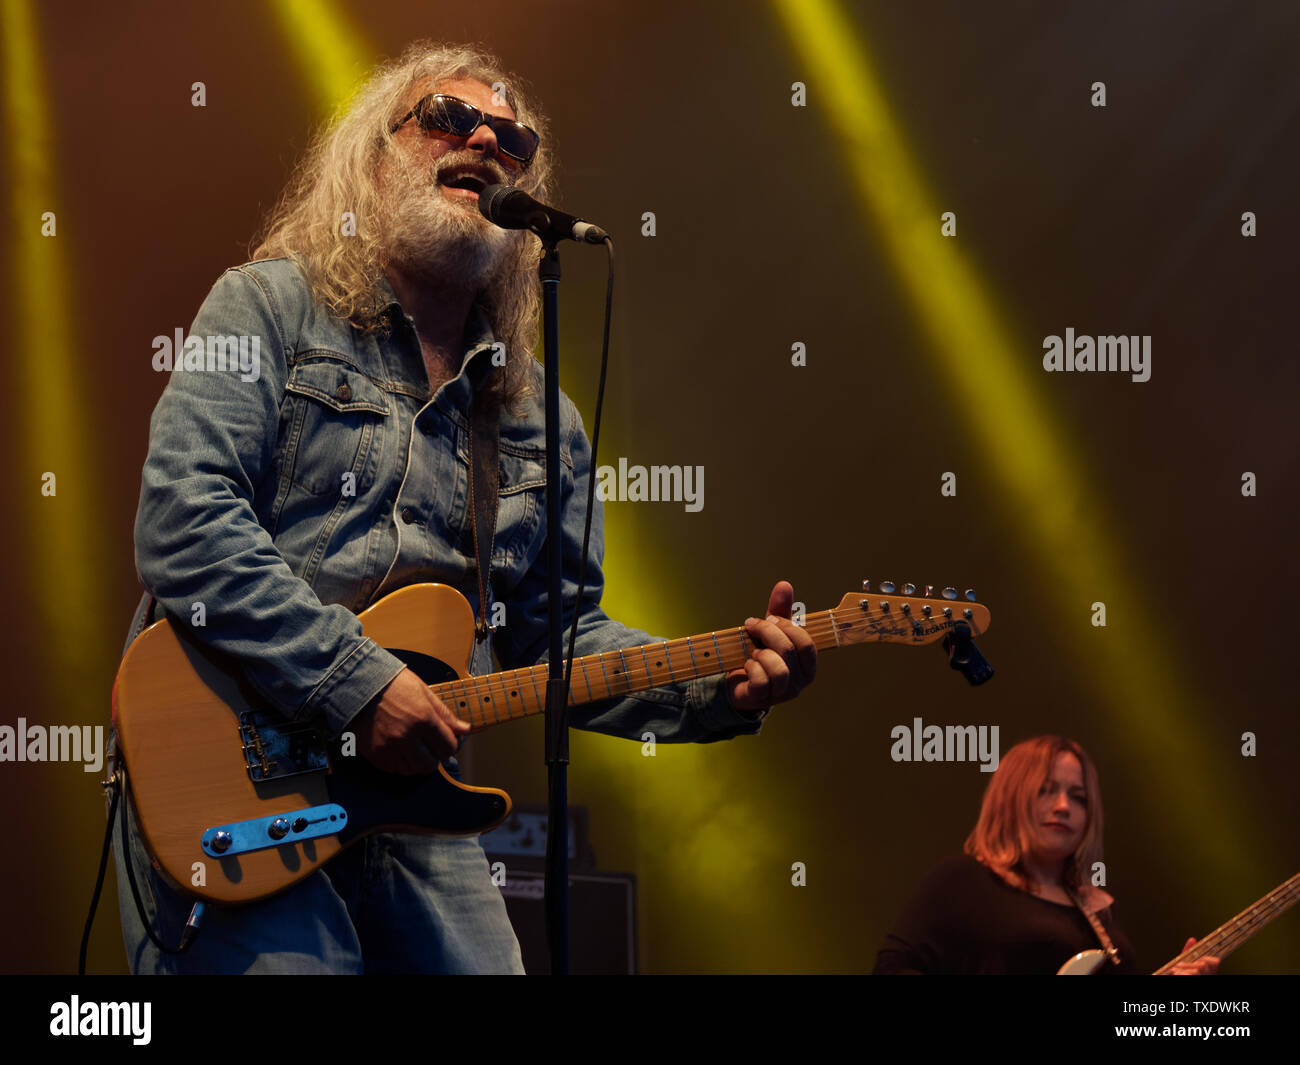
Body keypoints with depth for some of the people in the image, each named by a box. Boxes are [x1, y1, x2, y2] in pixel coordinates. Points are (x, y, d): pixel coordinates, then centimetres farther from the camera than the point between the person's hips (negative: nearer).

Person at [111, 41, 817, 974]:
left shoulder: (538, 414, 17)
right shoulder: (271, 307, 1)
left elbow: (559, 635, 18)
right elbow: (182, 522, -12)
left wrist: (718, 689, 1)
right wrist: (356, 685, -17)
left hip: (403, 798, 5)